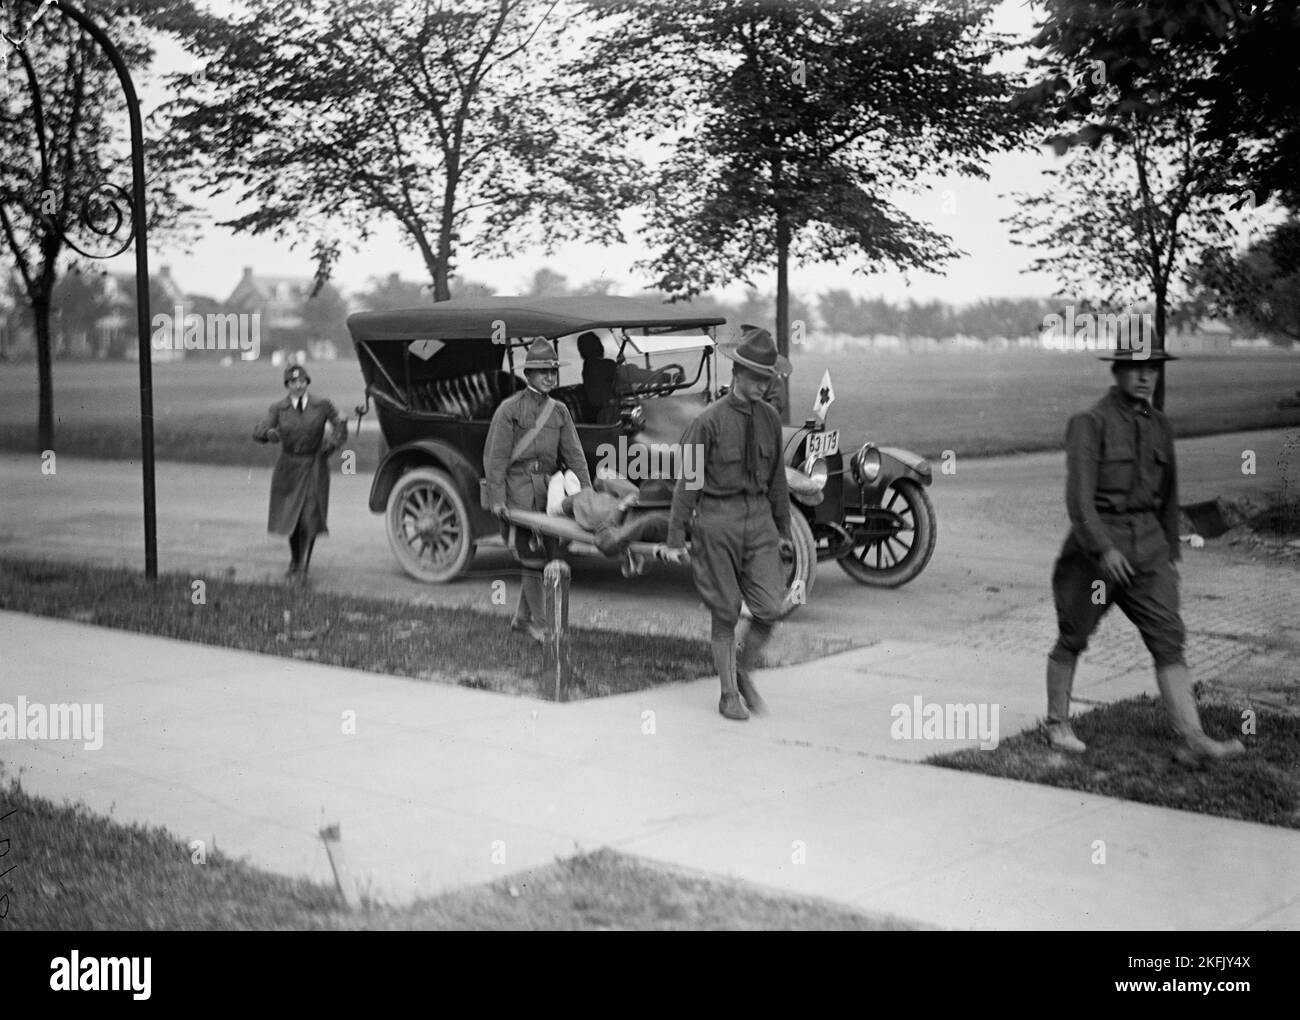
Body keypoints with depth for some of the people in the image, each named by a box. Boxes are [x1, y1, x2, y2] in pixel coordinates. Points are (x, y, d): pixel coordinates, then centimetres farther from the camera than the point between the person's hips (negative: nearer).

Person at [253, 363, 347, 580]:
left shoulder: (322, 405, -2)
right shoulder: (278, 408, -1)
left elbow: (340, 425, 10)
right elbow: (258, 432, -11)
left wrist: (333, 442, -8)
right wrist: (269, 433, -34)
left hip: (314, 468, -1)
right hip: (288, 467, 1)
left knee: (309, 519, -9)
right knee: (289, 518, 10)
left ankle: (303, 566, 4)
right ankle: (294, 560, 36)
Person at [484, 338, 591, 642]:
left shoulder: (559, 411, 12)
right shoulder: (510, 408, -5)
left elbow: (573, 454, 8)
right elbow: (495, 455, -8)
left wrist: (587, 491, -3)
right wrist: (497, 499, -15)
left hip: (548, 488, 6)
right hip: (518, 488, -6)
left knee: (548, 554, 7)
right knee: (532, 556, -7)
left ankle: (521, 617, 21)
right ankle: (537, 623, 2)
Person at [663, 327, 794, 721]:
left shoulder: (770, 419, 6)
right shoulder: (709, 421, -10)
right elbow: (687, 480, -7)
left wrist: (784, 529, 19)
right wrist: (676, 537, -7)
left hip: (759, 515, 4)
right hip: (717, 517, -4)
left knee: (770, 608, -4)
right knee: (725, 614, 4)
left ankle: (744, 673, 22)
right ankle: (729, 694, 18)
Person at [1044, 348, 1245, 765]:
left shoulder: (1159, 425, 11)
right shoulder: (1089, 423, -9)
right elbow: (1079, 496, -18)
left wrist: (1170, 553, 21)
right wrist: (1104, 550, -28)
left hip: (1147, 548, 5)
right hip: (1095, 546, -5)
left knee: (1169, 643, -6)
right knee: (1071, 640, 9)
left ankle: (1194, 741, -12)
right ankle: (1057, 723, 27)